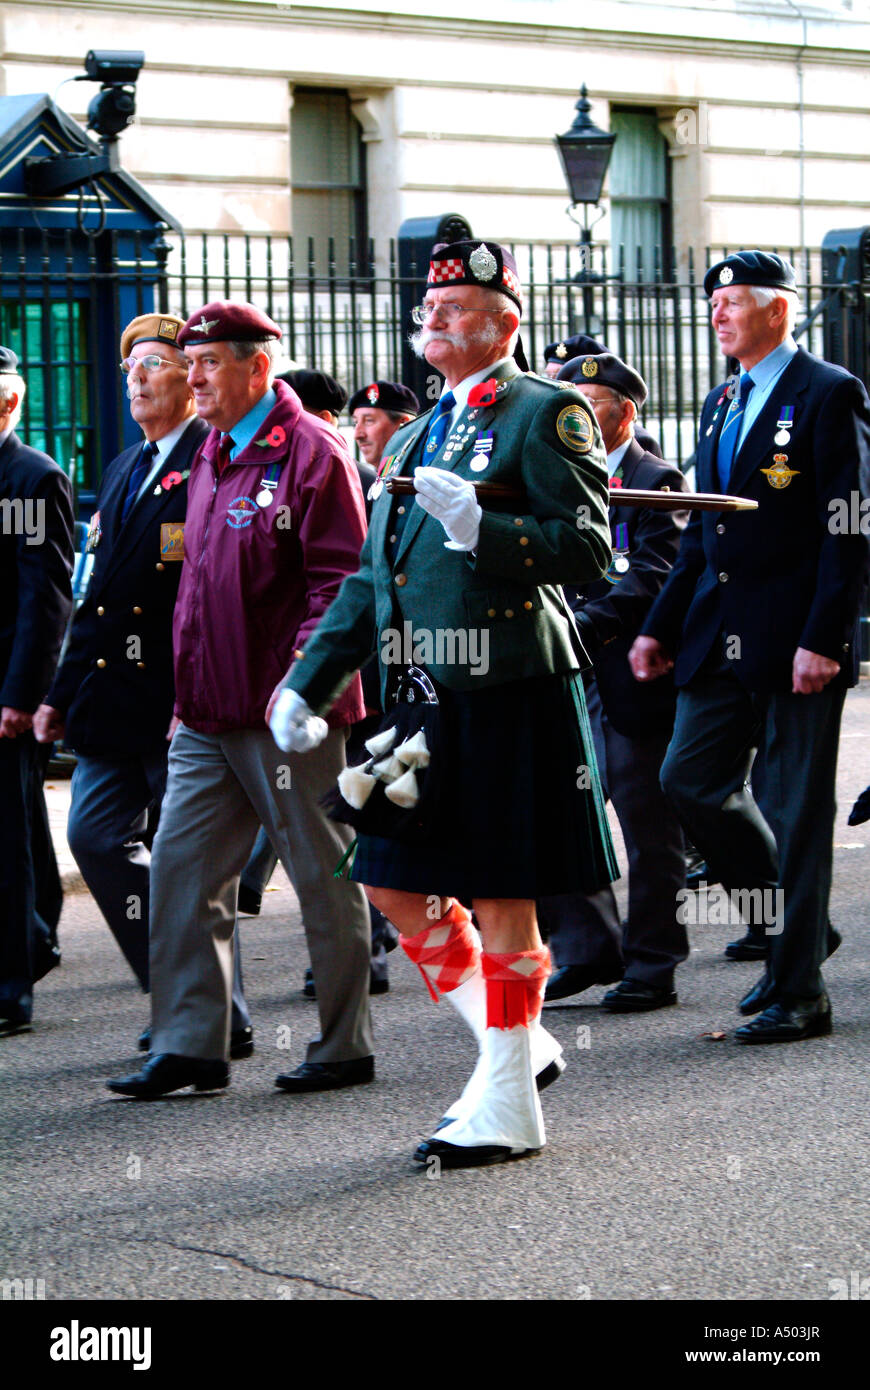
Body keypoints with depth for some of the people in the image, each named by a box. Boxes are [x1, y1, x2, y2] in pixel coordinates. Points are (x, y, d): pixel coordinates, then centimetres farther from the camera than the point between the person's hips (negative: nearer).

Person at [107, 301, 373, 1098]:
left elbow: (341, 578, -15)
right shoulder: (211, 460, 16)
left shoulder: (310, 452, -10)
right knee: (181, 869, 3)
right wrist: (189, 689, 18)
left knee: (324, 878, 3)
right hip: (209, 717, 8)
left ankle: (346, 1048, 12)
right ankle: (189, 1046, 8)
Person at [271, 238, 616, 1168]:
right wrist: (307, 681, 16)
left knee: (500, 897, -2)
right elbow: (371, 579, 22)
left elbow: (588, 548, -13)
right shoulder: (413, 440, 20)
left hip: (508, 697, -8)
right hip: (422, 697, 8)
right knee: (396, 886, 9)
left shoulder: (547, 413, -4)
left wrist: (480, 527, -25)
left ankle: (508, 1108, 7)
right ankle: (517, 1047, 24)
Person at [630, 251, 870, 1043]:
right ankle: (796, 928, 23)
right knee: (691, 780, 5)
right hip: (720, 637, 8)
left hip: (797, 641, -8)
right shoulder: (721, 406, 17)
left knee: (795, 808, -2)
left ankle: (799, 993, 5)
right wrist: (662, 627, 14)